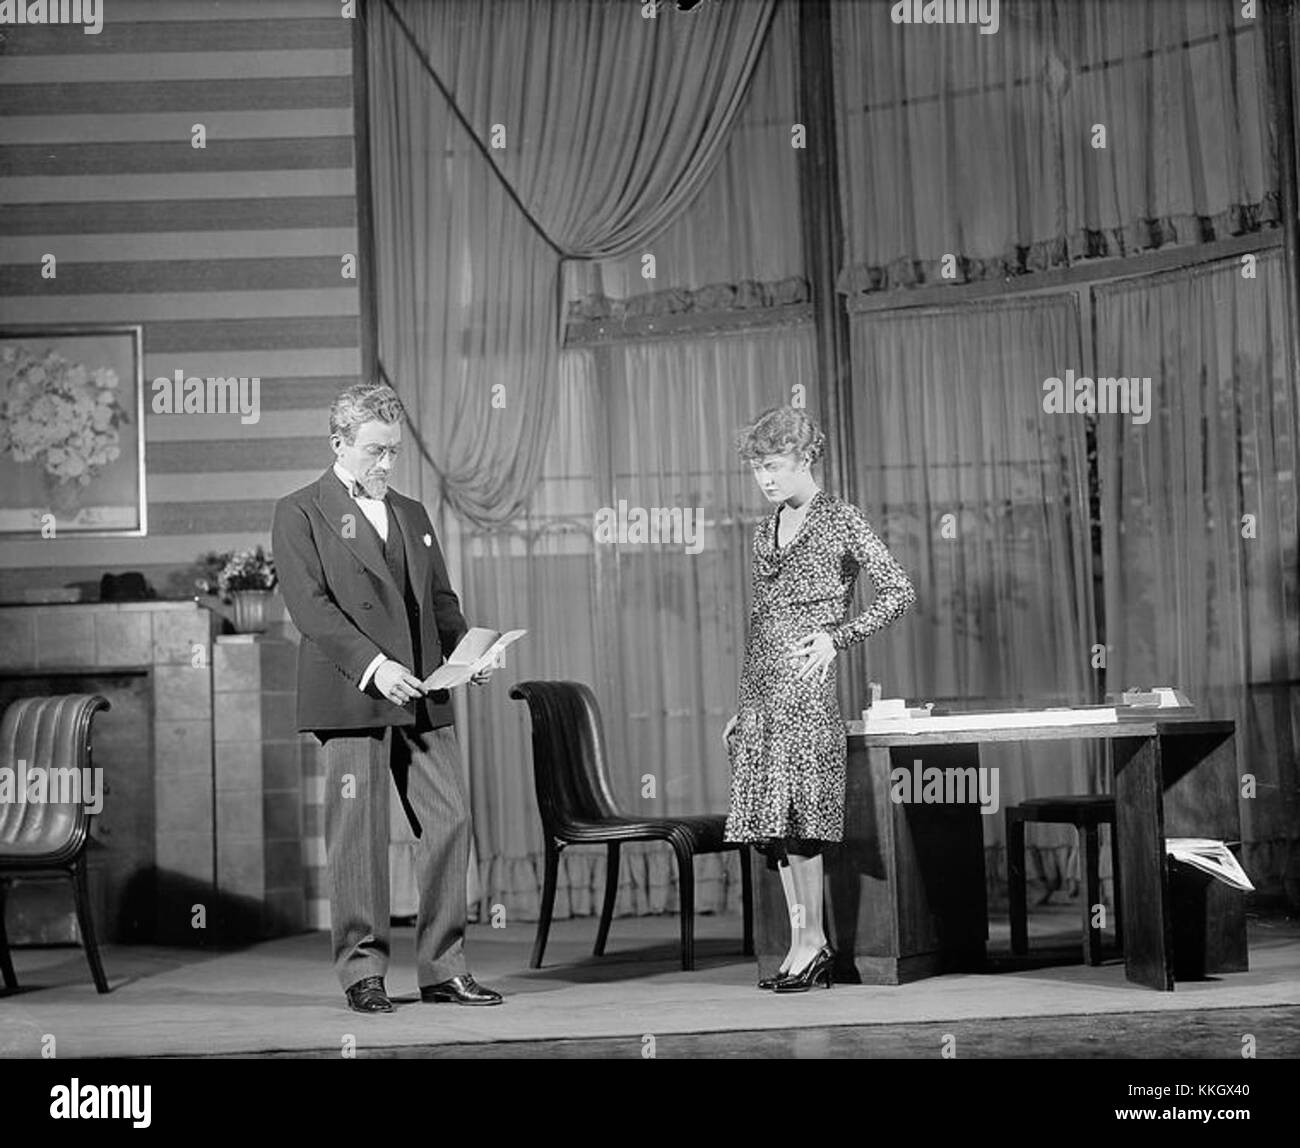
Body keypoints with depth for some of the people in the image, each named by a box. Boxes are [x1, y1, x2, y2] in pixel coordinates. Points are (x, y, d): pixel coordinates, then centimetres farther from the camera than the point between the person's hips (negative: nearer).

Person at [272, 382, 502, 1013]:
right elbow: (309, 605, -10)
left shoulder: (412, 514, 21)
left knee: (450, 822, 0)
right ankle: (362, 971, 8)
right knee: (358, 837, -2)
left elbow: (440, 598, 21)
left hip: (422, 698, 6)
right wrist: (372, 665, -19)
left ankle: (443, 968, 8)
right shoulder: (299, 513, 1)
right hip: (349, 698, -5)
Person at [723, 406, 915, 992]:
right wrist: (742, 706, 20)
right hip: (763, 686, 7)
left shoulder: (840, 520, -2)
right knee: (773, 817, 4)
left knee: (796, 810, -12)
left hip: (807, 682, -7)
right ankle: (804, 945, 8)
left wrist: (836, 637, -13)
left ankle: (812, 942, -4)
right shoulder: (767, 531, 18)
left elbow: (899, 592, -6)